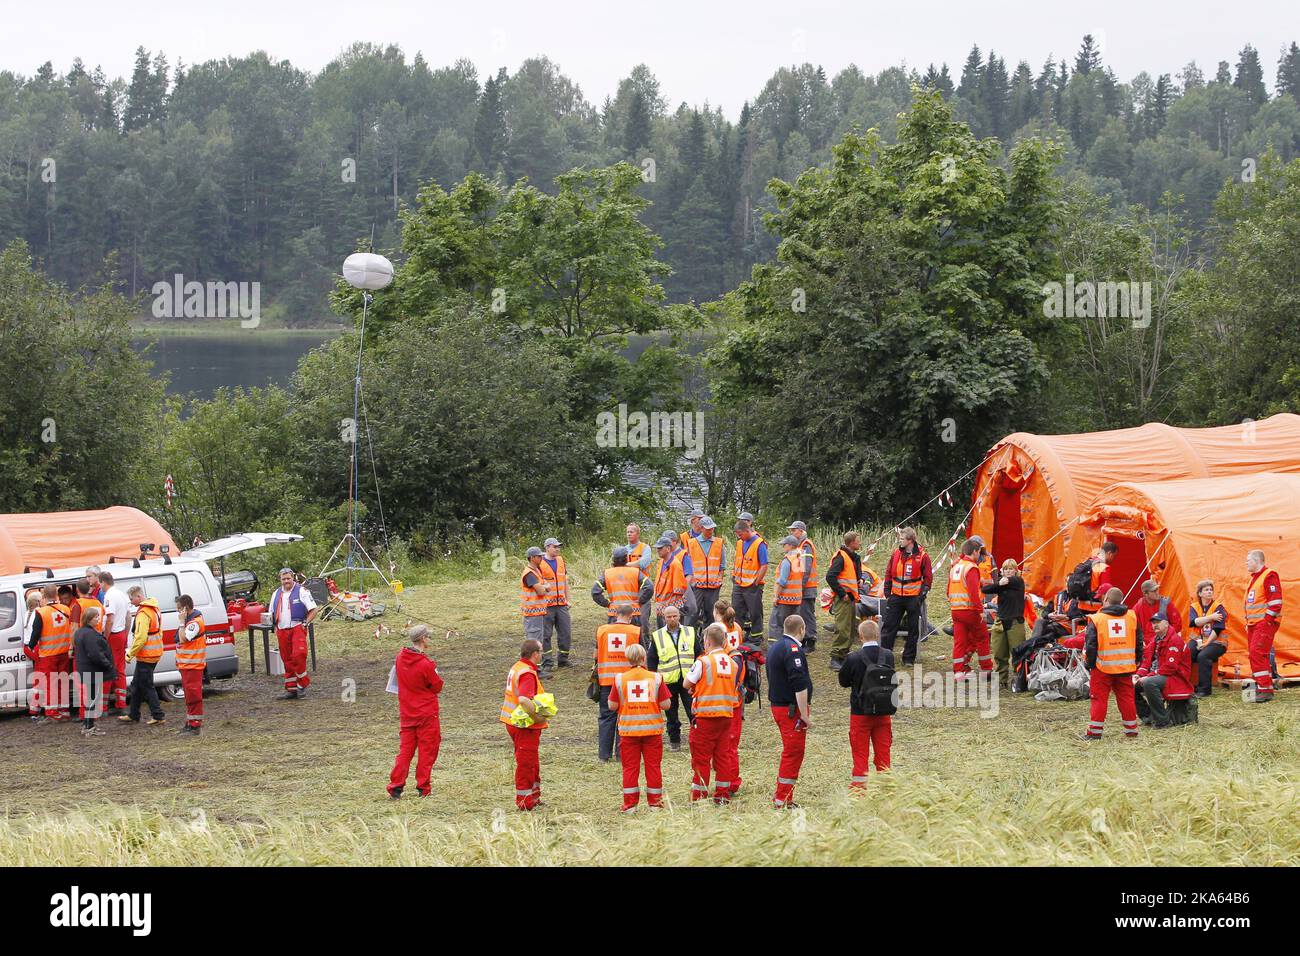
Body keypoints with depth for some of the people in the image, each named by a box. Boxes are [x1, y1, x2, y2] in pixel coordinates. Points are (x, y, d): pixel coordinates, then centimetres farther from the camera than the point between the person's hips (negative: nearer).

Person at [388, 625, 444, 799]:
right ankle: (423, 788, 7)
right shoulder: (426, 664, -21)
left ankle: (396, 786, 5)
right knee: (427, 750, 5)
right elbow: (438, 687, -9)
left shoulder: (400, 657, -2)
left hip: (406, 714, 5)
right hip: (427, 714, -5)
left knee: (405, 750, 11)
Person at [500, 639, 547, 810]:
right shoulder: (528, 674, -22)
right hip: (526, 725, -10)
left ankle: (534, 798, 31)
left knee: (532, 764, 21)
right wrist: (539, 717, -26)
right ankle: (525, 802, 10)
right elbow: (524, 700, -36)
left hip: (513, 722, 10)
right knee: (526, 764, 2)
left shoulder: (517, 667, 10)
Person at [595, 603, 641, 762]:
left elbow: (596, 655, 7)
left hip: (606, 679, 2)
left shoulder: (602, 630, 0)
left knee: (606, 716, 9)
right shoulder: (636, 631, -5)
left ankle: (604, 754, 9)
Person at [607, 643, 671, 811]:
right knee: (653, 766, 9)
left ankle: (629, 803, 5)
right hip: (652, 729, 0)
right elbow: (666, 704, -7)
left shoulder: (620, 679, -5)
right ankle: (655, 801, 11)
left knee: (630, 767, 6)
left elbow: (612, 706, -4)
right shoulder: (656, 678, -5)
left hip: (628, 729, 0)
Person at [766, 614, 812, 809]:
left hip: (777, 705, 10)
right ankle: (782, 799, -6)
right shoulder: (793, 650, -16)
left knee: (790, 752, 17)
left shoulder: (775, 648, 15)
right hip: (792, 709, -10)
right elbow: (799, 685, -21)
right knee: (794, 753, -6)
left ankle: (781, 796, 20)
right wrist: (805, 714, -18)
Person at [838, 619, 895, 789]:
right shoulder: (889, 656, -7)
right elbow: (891, 679, 7)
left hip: (860, 712, -3)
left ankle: (859, 784, 10)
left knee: (860, 751, 7)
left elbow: (843, 681, -3)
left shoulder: (853, 659, -16)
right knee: (883, 751, 12)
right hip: (884, 712, 3)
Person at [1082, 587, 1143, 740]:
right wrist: (1136, 662, 21)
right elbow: (1139, 643, 12)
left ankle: (1094, 731, 2)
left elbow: (1090, 645, -7)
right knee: (1126, 698, 12)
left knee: (1099, 699, 2)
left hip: (1103, 667, -3)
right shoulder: (1132, 617, 5)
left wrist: (1090, 663, 3)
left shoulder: (1096, 619, -8)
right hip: (1126, 667, 3)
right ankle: (1131, 730, 17)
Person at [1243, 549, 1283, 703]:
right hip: (1253, 624, 10)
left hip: (1265, 623, -10)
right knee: (1255, 655, 9)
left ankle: (1265, 689, -17)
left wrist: (1267, 620, -18)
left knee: (1257, 654, -17)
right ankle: (1261, 688, 13)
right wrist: (1248, 621, 20)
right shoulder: (1254, 578, 20)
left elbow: (1275, 601, -17)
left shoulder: (1269, 576, -10)